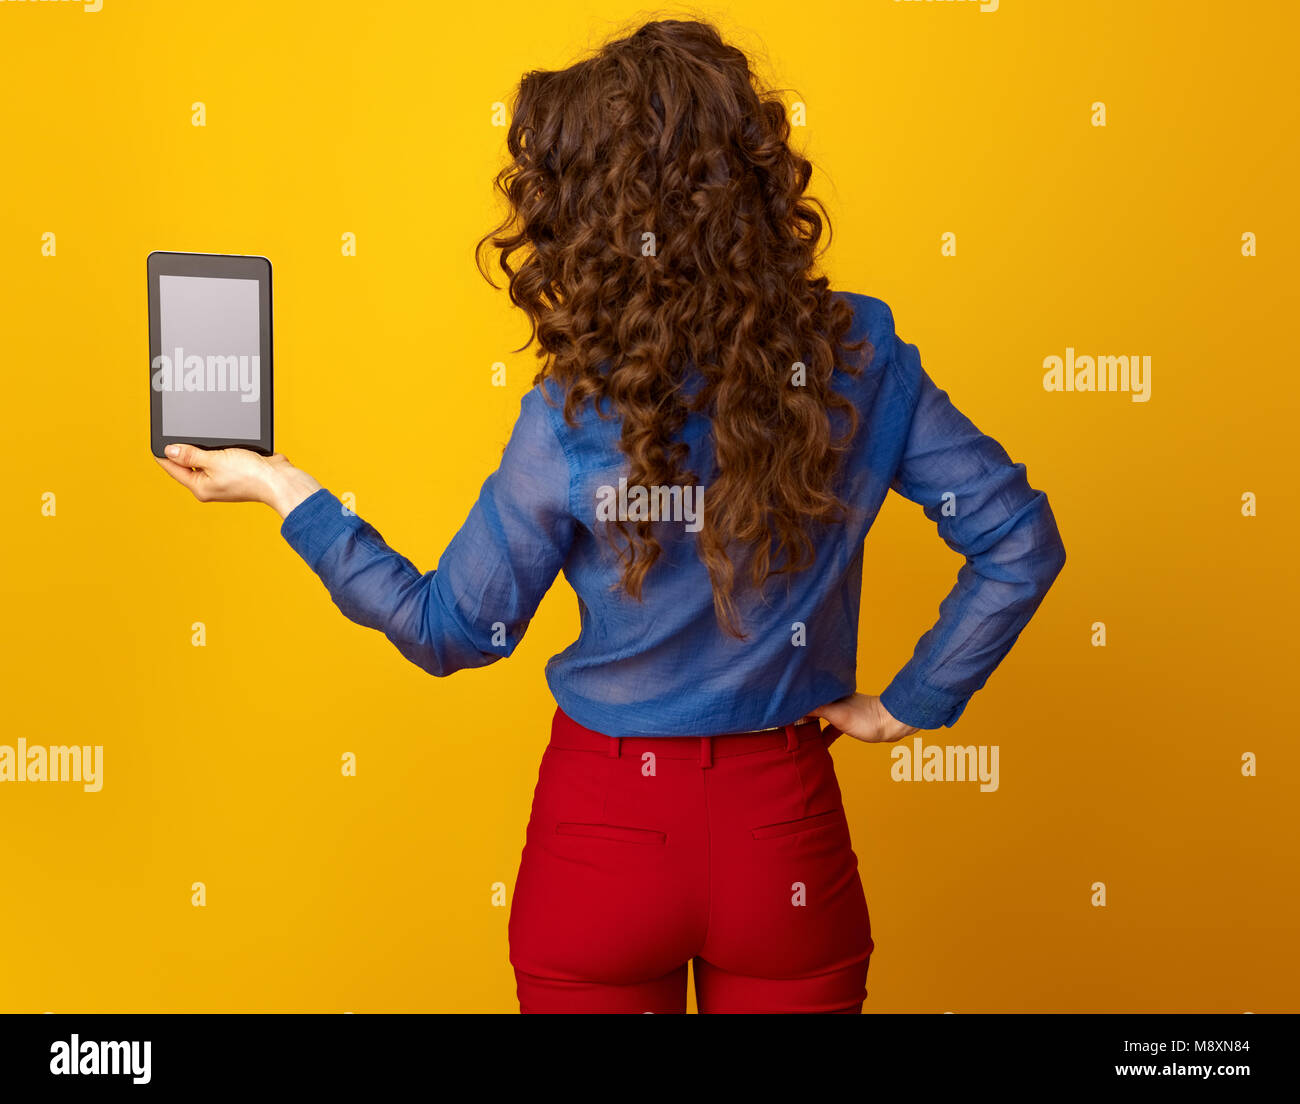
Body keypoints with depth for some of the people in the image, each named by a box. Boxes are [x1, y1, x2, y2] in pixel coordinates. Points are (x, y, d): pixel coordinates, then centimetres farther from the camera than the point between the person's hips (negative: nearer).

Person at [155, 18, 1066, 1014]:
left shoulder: (571, 423, -17)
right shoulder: (860, 358, -11)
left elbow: (452, 632, -5)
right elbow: (1019, 541, -9)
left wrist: (286, 492, 2)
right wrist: (912, 704, -1)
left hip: (606, 831, -1)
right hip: (783, 832, 2)